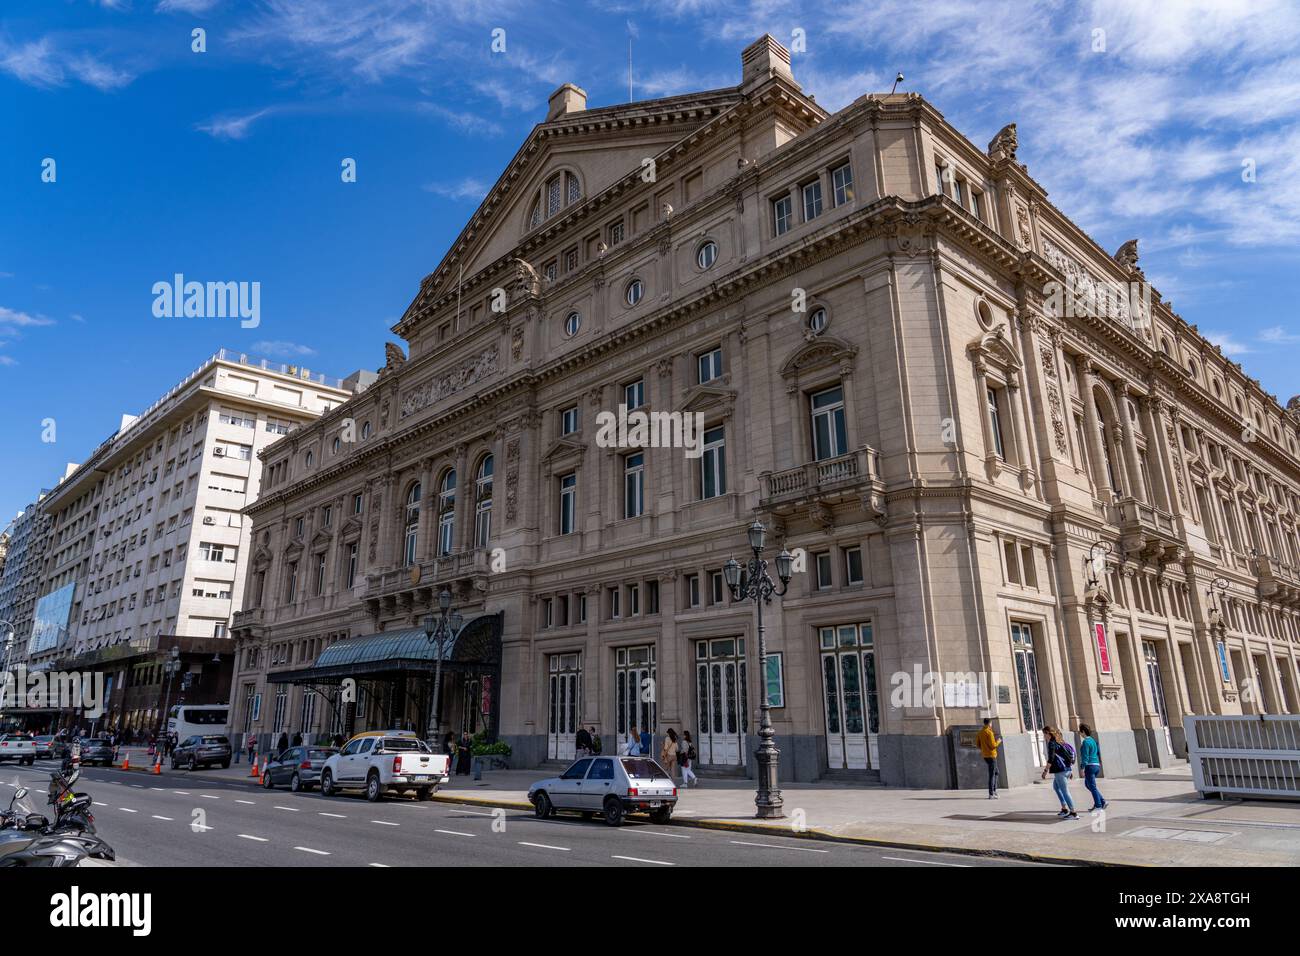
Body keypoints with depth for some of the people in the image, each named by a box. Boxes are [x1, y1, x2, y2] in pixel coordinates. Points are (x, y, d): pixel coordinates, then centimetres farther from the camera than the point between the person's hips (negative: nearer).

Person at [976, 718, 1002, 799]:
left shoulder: (980, 732, 8)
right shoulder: (989, 732, -16)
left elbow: (978, 743, 13)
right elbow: (993, 745, -19)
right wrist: (998, 741, -2)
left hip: (985, 756, 8)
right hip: (991, 755, -8)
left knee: (996, 772, 22)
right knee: (992, 775, -4)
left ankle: (994, 790, 20)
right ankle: (991, 794, -3)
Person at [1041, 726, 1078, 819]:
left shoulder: (1052, 743, -13)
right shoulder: (1060, 741, 14)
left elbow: (1051, 759, -19)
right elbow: (1067, 755, 19)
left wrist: (1045, 770, -14)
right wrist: (1069, 770, 25)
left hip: (1060, 770, -10)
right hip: (1067, 768, 10)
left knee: (1065, 791, -4)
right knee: (1055, 786, 24)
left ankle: (1073, 813, -2)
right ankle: (1064, 809, 23)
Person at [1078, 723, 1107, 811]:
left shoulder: (1086, 742, -14)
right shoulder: (1092, 740, 13)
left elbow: (1085, 756, -18)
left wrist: (1082, 768, -16)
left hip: (1090, 766, -10)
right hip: (1096, 765, 10)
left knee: (1092, 787, -1)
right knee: (1087, 784, 19)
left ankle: (1098, 806, 3)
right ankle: (1102, 802, 14)